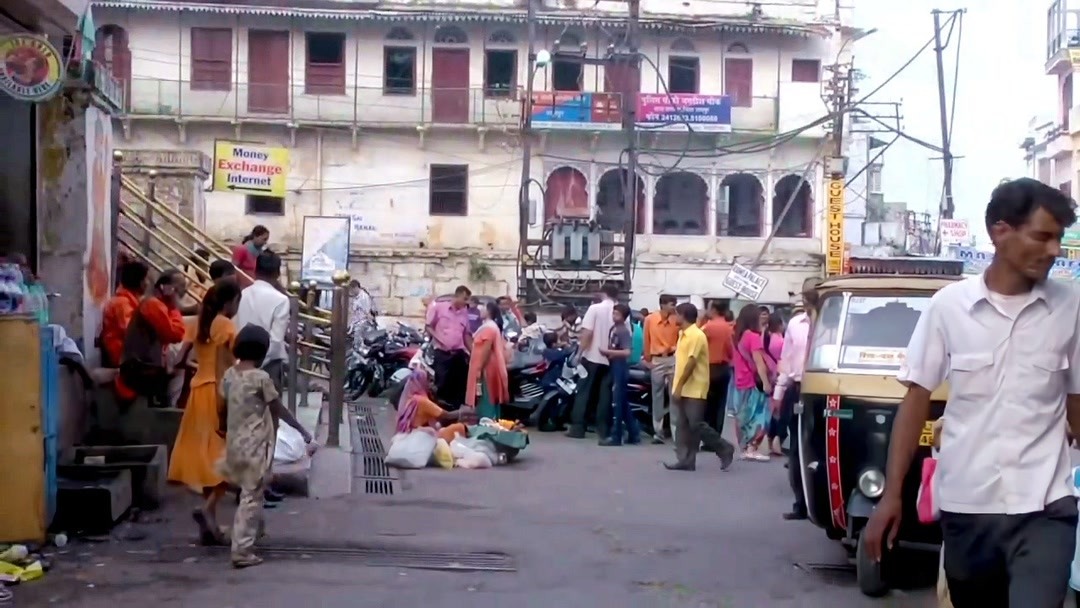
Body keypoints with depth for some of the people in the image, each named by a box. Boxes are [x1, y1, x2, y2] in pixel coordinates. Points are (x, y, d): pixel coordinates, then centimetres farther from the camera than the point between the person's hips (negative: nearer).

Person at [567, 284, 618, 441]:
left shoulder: (595, 308, -6)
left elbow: (587, 333, -13)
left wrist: (580, 352, -5)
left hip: (592, 356, -3)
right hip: (611, 358, 3)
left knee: (584, 392, 4)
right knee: (605, 393, 8)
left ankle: (577, 428, 1)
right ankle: (603, 429, 6)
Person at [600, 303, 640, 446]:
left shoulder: (624, 331, -14)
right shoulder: (613, 328, 14)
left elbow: (626, 352, -23)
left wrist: (608, 352, -23)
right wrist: (606, 352, 9)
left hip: (621, 367, -10)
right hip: (614, 366, 10)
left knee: (617, 402, -6)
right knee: (623, 403, 12)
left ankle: (616, 436, -3)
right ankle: (634, 434, 18)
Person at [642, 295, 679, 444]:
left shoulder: (677, 321, -4)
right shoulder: (649, 319, -4)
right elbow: (647, 340, 5)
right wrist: (647, 359, 7)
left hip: (673, 359, -1)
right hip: (657, 360, 1)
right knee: (657, 397, 7)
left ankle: (677, 434, 2)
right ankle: (658, 432, 15)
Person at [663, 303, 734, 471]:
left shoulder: (697, 335, -15)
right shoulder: (683, 334, 14)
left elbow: (691, 363, -21)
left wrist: (679, 386, -22)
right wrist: (677, 386, 15)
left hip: (694, 389, -9)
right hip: (682, 389, 9)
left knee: (696, 425, -8)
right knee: (683, 425, 6)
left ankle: (725, 449, 6)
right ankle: (685, 460, 8)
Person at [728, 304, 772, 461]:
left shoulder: (739, 336, 11)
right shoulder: (754, 336, -12)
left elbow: (743, 359, 11)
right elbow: (758, 362, -17)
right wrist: (766, 382, -18)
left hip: (740, 383, 8)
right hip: (753, 383, -8)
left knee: (745, 418, 10)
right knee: (759, 416, -5)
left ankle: (745, 448, 12)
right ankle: (751, 449, -10)